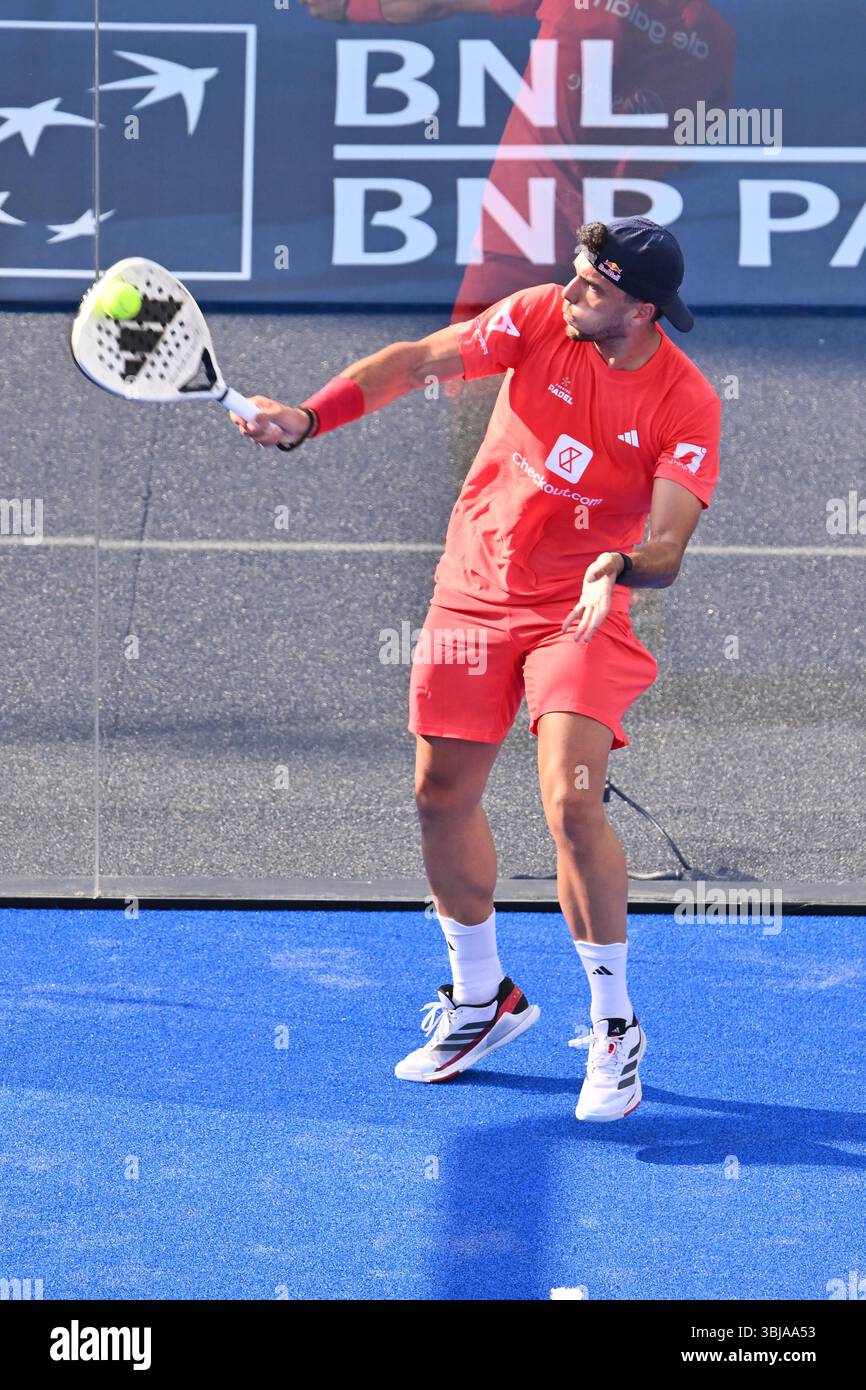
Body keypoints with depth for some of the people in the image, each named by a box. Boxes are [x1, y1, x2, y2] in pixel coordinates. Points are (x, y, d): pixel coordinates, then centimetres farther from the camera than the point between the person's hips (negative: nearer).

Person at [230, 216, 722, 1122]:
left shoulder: (686, 403, -17)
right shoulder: (541, 315, -10)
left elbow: (668, 546, -23)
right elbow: (418, 361, -11)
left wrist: (622, 568, -45)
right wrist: (310, 416, -22)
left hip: (578, 613, -4)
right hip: (472, 596, 4)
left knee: (572, 806, -19)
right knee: (441, 797, 10)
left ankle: (613, 1029, 0)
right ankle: (481, 1001, 31)